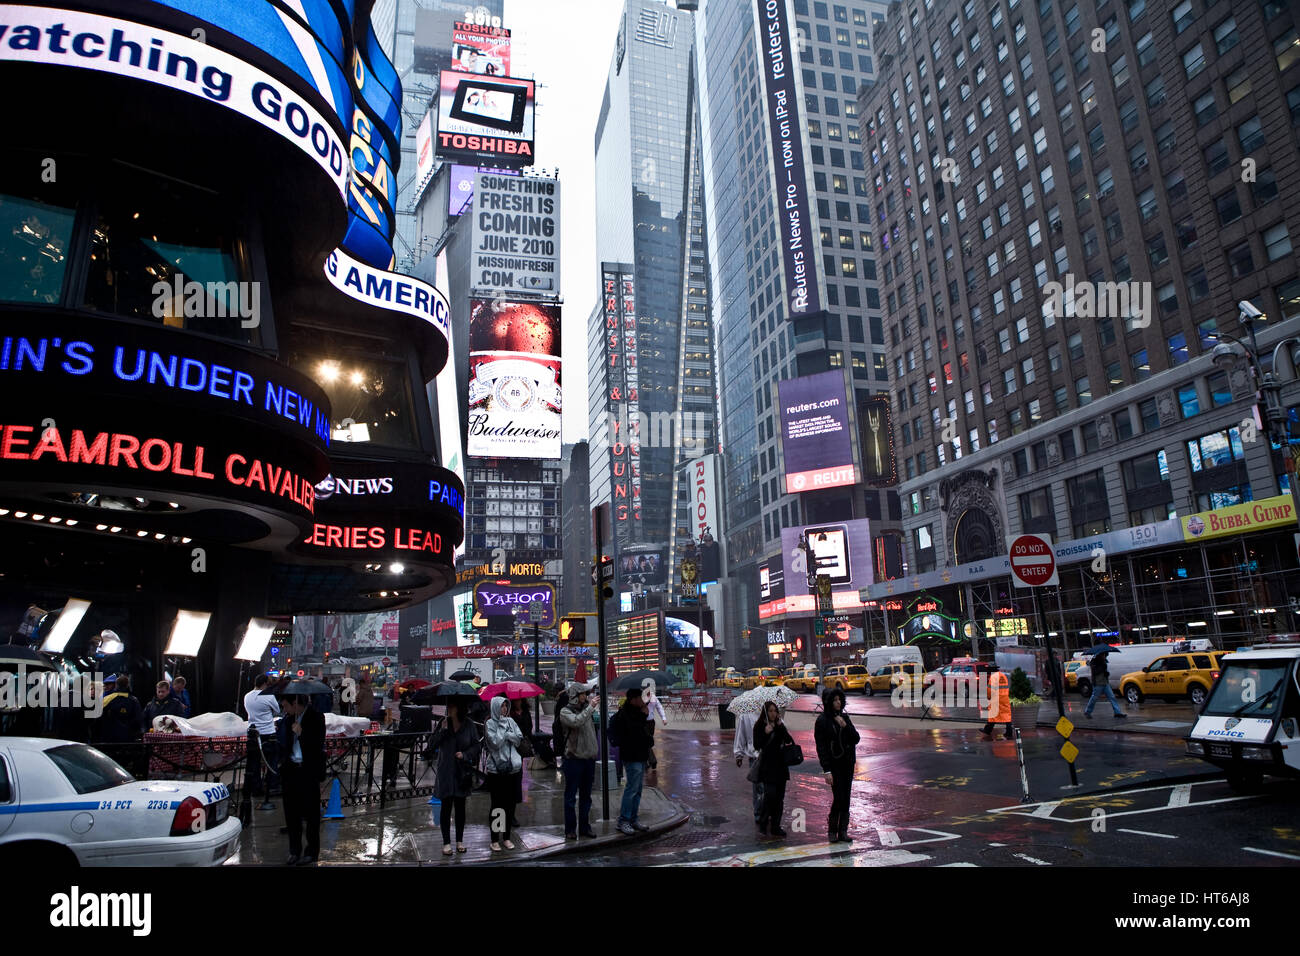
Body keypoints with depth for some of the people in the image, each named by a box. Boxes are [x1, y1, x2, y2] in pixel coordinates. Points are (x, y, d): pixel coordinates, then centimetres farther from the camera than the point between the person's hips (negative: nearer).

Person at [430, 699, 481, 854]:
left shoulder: (468, 725, -4)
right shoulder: (444, 723, -2)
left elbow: (476, 744, 1)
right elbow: (432, 744, -6)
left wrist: (465, 754, -14)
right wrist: (442, 730, -19)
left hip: (462, 772, 0)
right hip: (446, 772, 0)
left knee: (460, 807, 10)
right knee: (446, 807, 3)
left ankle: (460, 841, 22)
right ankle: (446, 843, 13)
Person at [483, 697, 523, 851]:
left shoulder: (510, 721, 9)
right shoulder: (490, 724, -5)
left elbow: (519, 739, 4)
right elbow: (495, 743, -15)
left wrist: (506, 734, -9)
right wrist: (502, 727, -10)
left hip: (513, 767, 4)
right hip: (496, 770, -4)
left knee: (510, 804, 8)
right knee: (497, 805, 1)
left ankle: (506, 837, 19)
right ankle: (495, 839, 12)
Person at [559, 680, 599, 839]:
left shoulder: (587, 709, 10)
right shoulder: (566, 711, -8)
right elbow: (576, 722, -28)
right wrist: (590, 708, -21)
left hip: (589, 758, 6)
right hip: (574, 758, -6)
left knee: (586, 796, 14)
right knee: (571, 796, 2)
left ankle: (585, 827, 24)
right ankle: (570, 829, 11)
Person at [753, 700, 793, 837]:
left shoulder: (780, 725, 9)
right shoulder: (759, 726, -2)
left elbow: (790, 741, -1)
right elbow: (757, 746, -8)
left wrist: (781, 727, -12)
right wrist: (766, 733, -21)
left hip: (780, 765, 5)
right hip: (767, 766, -4)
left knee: (779, 797, 5)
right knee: (770, 794, -15)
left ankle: (776, 826, 14)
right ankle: (763, 823, 3)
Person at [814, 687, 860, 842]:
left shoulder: (844, 716, 8)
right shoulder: (822, 720, -9)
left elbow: (856, 739, 6)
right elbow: (821, 747, -11)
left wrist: (845, 726, -11)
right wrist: (827, 770, -15)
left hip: (848, 763, 6)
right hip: (834, 764, -6)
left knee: (846, 799, 6)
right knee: (838, 798, -9)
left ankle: (843, 832, 15)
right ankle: (832, 831, 8)